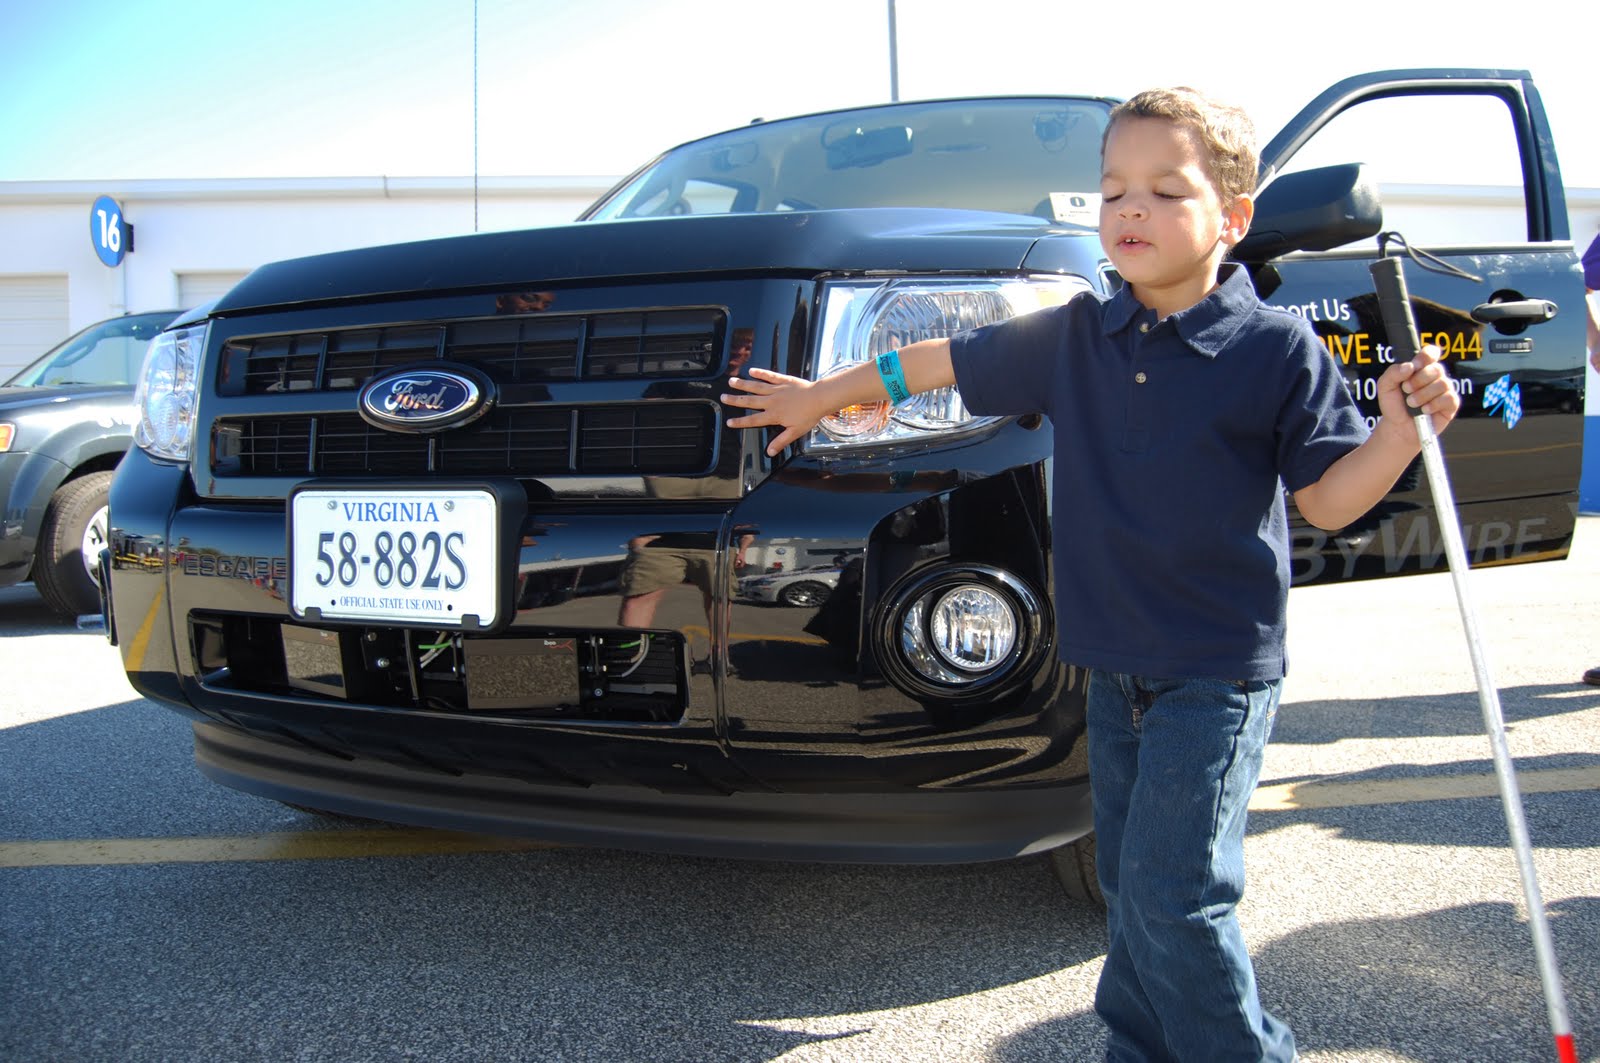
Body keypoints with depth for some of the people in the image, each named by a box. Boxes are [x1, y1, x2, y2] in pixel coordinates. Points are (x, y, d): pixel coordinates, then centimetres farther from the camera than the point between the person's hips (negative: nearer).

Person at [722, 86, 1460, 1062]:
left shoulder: (1277, 349, -10)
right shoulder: (1075, 338, 4)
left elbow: (1326, 499, -5)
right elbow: (951, 360, 15)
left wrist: (1400, 433, -23)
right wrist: (823, 394, 22)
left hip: (1220, 671, -5)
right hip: (1116, 668, 5)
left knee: (1171, 894, -8)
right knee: (1131, 887, 14)